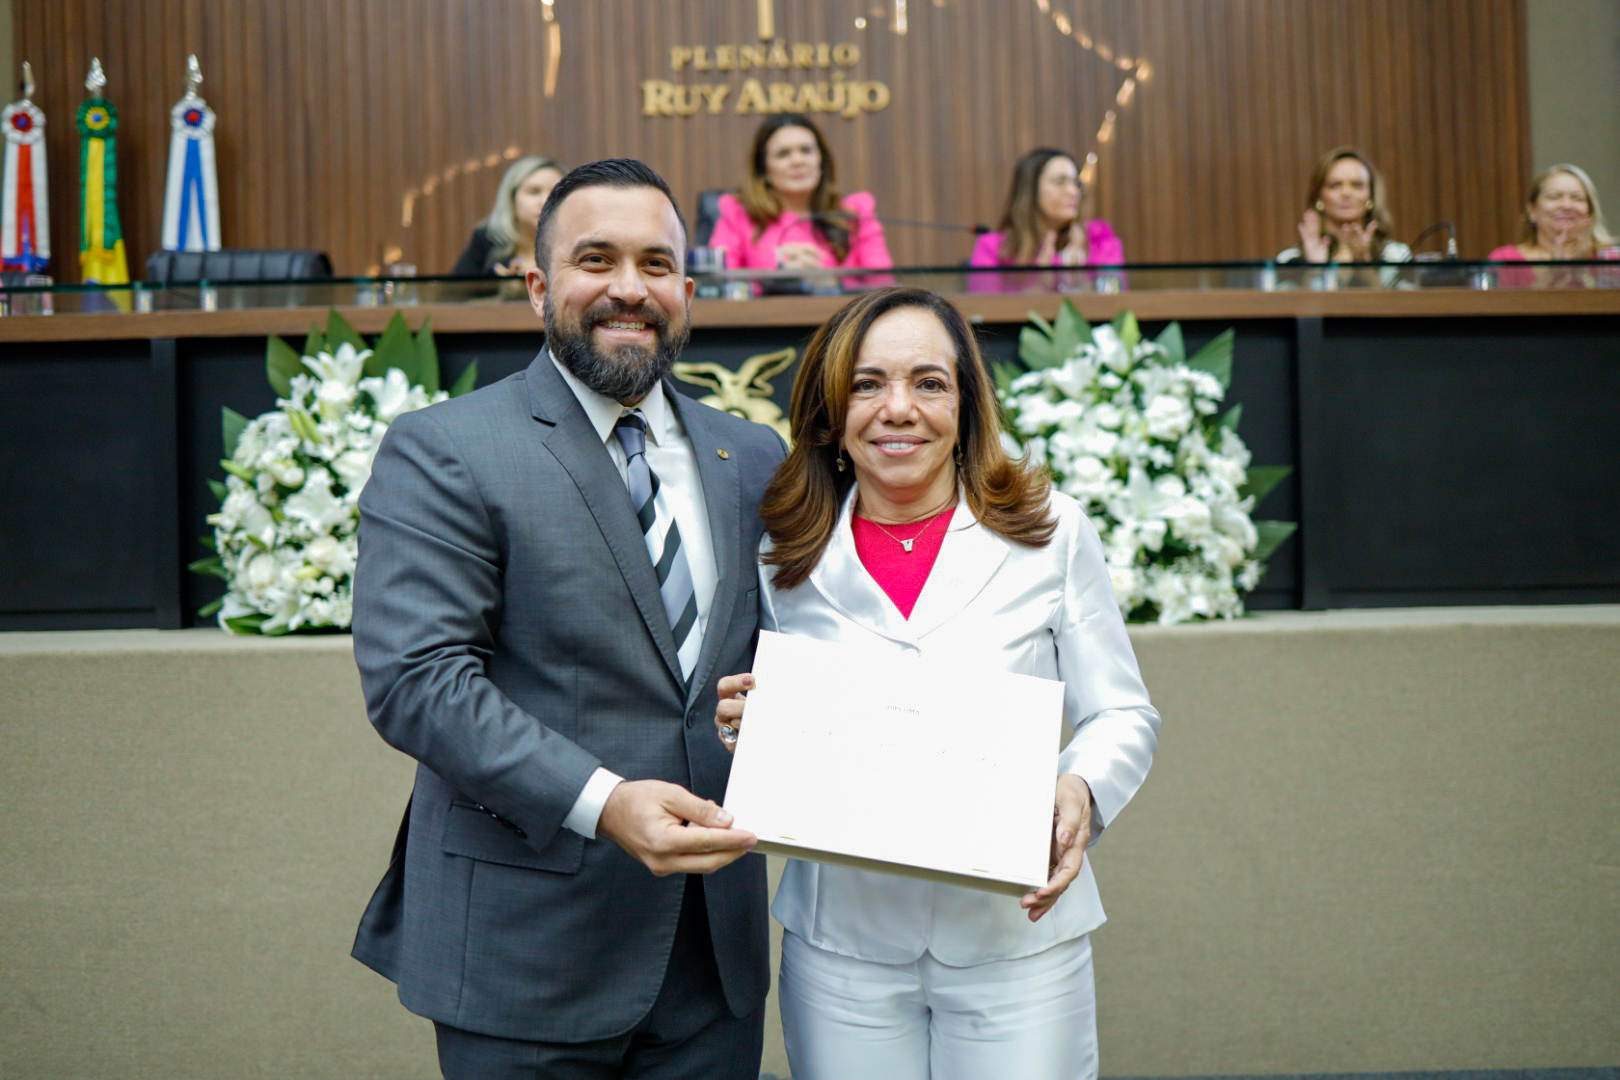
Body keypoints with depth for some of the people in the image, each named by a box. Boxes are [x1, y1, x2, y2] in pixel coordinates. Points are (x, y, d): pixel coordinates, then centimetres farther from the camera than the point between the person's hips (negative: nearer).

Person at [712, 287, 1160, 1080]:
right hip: (842, 946, 1)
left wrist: (1082, 793, -16)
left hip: (1016, 936, -1)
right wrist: (746, 732, -9)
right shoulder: (785, 561, 5)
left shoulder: (1050, 532, 0)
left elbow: (1120, 715, 3)